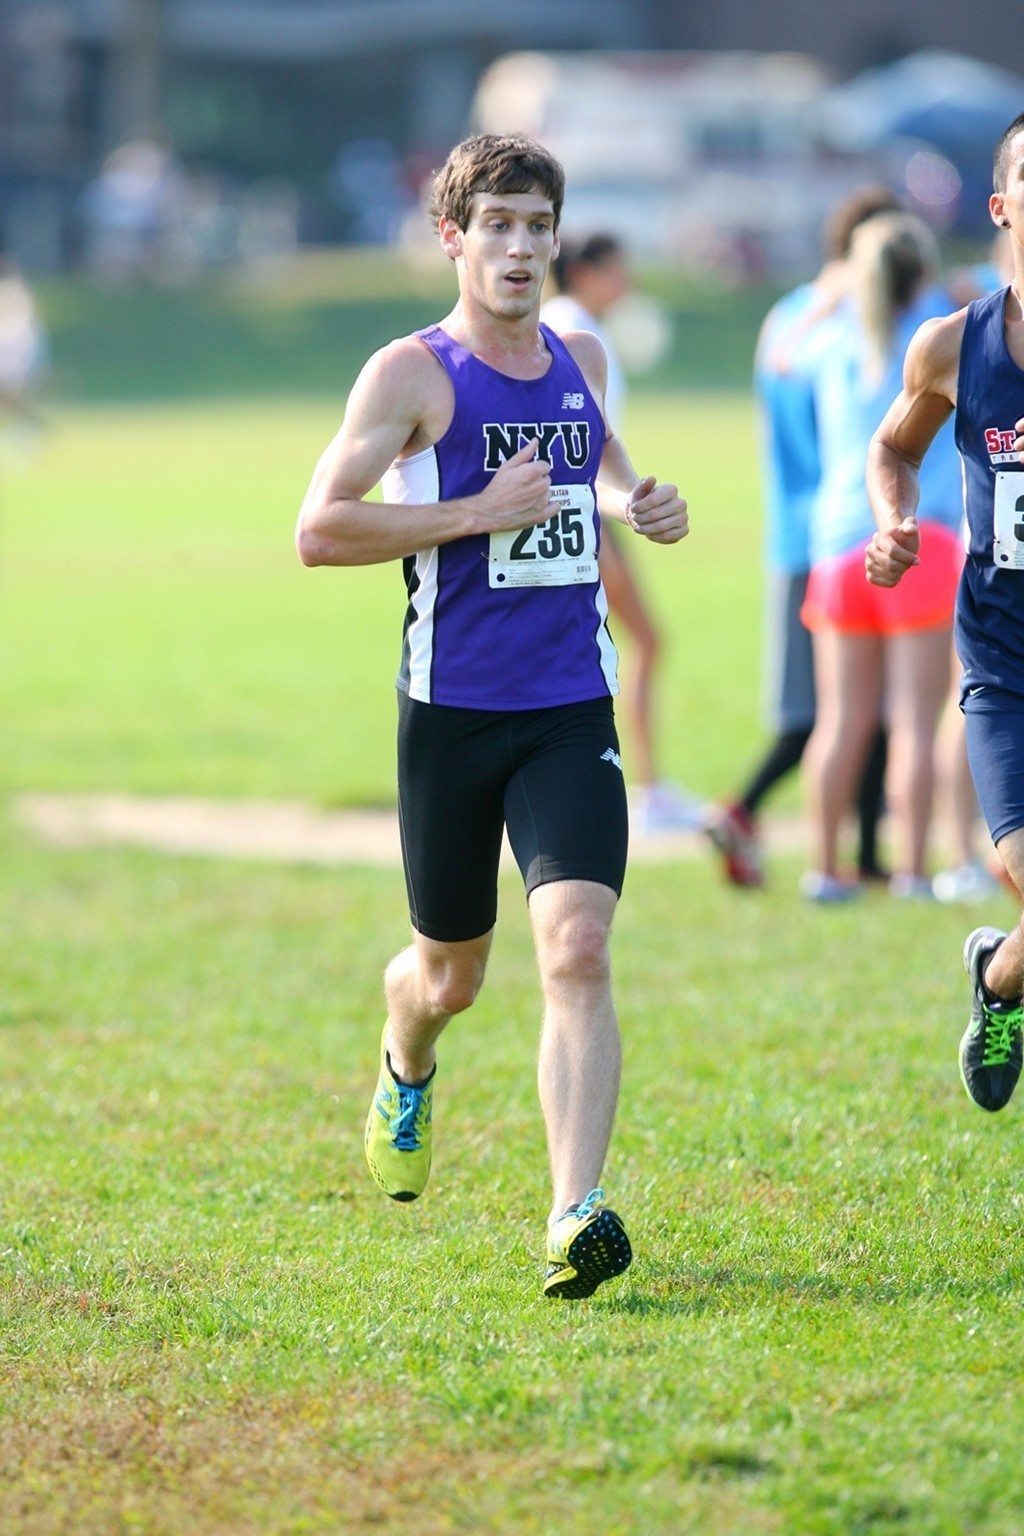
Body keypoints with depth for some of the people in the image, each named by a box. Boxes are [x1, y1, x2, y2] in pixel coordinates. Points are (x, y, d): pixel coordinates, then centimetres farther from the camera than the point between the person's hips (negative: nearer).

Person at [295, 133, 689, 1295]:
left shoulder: (581, 360, 10)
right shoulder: (412, 374, -6)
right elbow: (318, 529, -13)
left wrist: (639, 504, 9)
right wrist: (477, 512, -18)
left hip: (572, 713, 2)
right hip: (452, 711, -2)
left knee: (576, 948, -17)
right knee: (451, 968, 14)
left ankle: (576, 1216, -23)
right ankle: (405, 1069, 51)